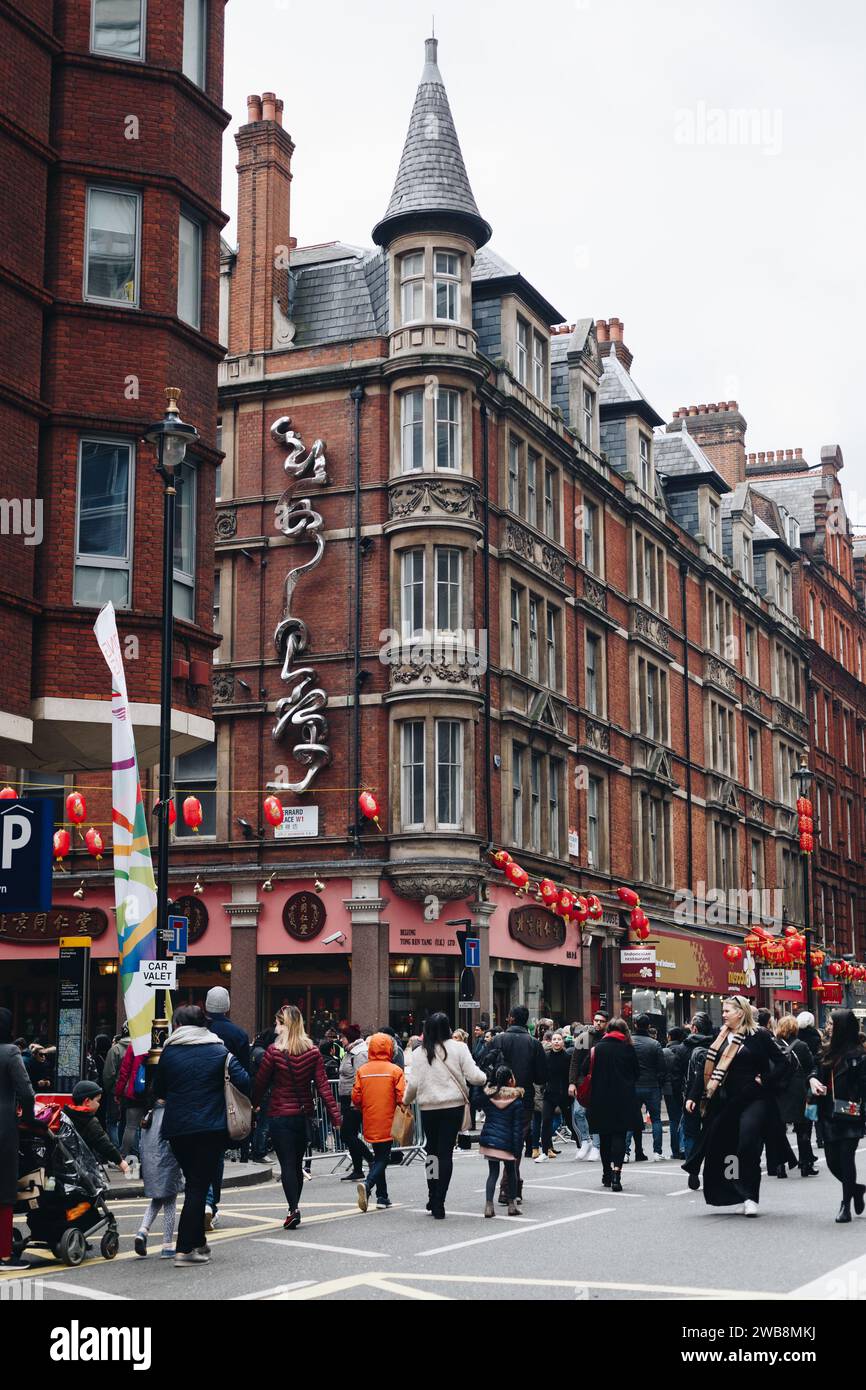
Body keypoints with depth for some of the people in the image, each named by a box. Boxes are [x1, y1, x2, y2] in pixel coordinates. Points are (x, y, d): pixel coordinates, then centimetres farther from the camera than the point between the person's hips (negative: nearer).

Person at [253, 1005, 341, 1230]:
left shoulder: (274, 1051, -12)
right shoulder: (313, 1052, -1)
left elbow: (260, 1084, -4)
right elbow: (323, 1085, -3)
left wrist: (250, 1107, 11)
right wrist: (335, 1115, -3)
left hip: (281, 1116, -4)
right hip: (305, 1115, 4)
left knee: (287, 1164, -3)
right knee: (297, 1163, 15)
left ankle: (293, 1208, -16)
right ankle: (294, 1208, 22)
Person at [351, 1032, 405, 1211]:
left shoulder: (362, 1071, 0)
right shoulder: (395, 1070, -9)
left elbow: (356, 1098, -1)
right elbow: (401, 1097, -13)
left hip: (370, 1123, 4)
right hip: (388, 1123, -4)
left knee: (378, 1157, 17)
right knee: (383, 1158, 1)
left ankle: (382, 1196, 19)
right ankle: (367, 1184, -23)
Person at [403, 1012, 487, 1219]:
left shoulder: (419, 1053, -1)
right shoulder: (458, 1048, -4)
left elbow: (414, 1083, -1)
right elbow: (473, 1076, -6)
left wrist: (407, 1101, 17)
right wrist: (486, 1078, 15)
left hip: (428, 1107, 1)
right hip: (453, 1106, -1)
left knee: (432, 1151, 16)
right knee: (446, 1152, 0)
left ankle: (433, 1199, 20)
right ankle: (439, 1203, -3)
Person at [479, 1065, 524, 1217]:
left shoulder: (488, 1095, 1)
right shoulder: (516, 1101, -7)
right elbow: (517, 1128, -6)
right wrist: (517, 1150, -3)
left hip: (488, 1140, 3)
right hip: (506, 1143, -3)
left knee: (493, 1172, 11)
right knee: (511, 1172, 16)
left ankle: (489, 1205, -1)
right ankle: (512, 1205, 17)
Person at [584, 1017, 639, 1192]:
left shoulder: (598, 1048, -2)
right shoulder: (628, 1048, -4)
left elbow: (589, 1072, -2)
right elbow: (637, 1072, 4)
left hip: (601, 1098, 1)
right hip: (624, 1098, -1)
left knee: (604, 1136, 13)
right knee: (619, 1134, 0)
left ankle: (606, 1174, 22)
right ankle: (616, 1172, -17)